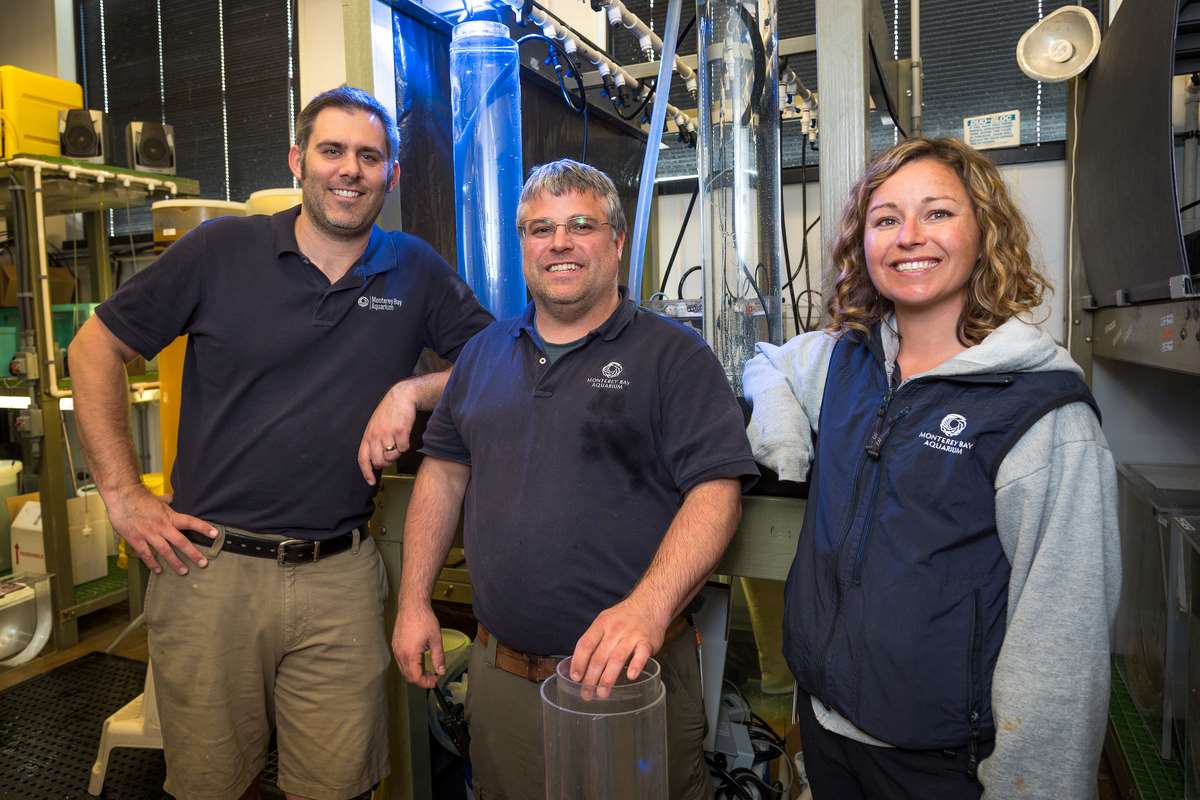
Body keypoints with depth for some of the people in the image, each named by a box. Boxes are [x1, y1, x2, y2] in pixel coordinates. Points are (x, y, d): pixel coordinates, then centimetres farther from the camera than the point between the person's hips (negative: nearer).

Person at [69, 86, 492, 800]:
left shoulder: (417, 272, 2)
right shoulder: (222, 250, -2)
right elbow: (95, 349, 5)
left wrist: (411, 392, -11)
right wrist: (122, 493, 0)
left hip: (341, 578, 1)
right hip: (209, 567, 0)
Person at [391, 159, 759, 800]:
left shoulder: (673, 355, -7)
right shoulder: (484, 352, 9)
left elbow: (716, 488, -15)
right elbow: (444, 471, 13)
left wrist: (648, 607, -28)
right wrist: (414, 601, 8)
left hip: (629, 674, -4)